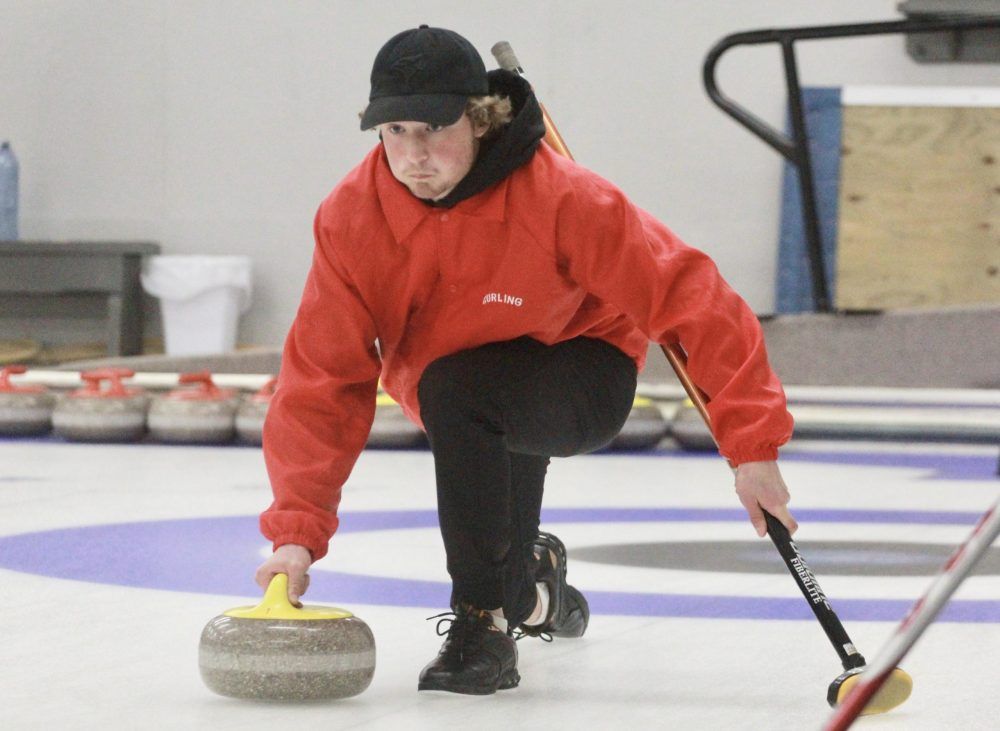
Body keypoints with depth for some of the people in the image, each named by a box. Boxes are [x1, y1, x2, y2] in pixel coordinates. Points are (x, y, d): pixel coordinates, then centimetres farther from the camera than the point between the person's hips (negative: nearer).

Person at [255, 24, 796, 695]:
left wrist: (752, 445, -29)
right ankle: (530, 573, 37)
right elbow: (323, 378, -21)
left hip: (586, 381, -5)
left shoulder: (561, 197, -30)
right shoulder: (351, 218, -20)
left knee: (456, 393, -30)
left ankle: (486, 621, -20)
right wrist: (297, 529, -31)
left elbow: (691, 299, -26)